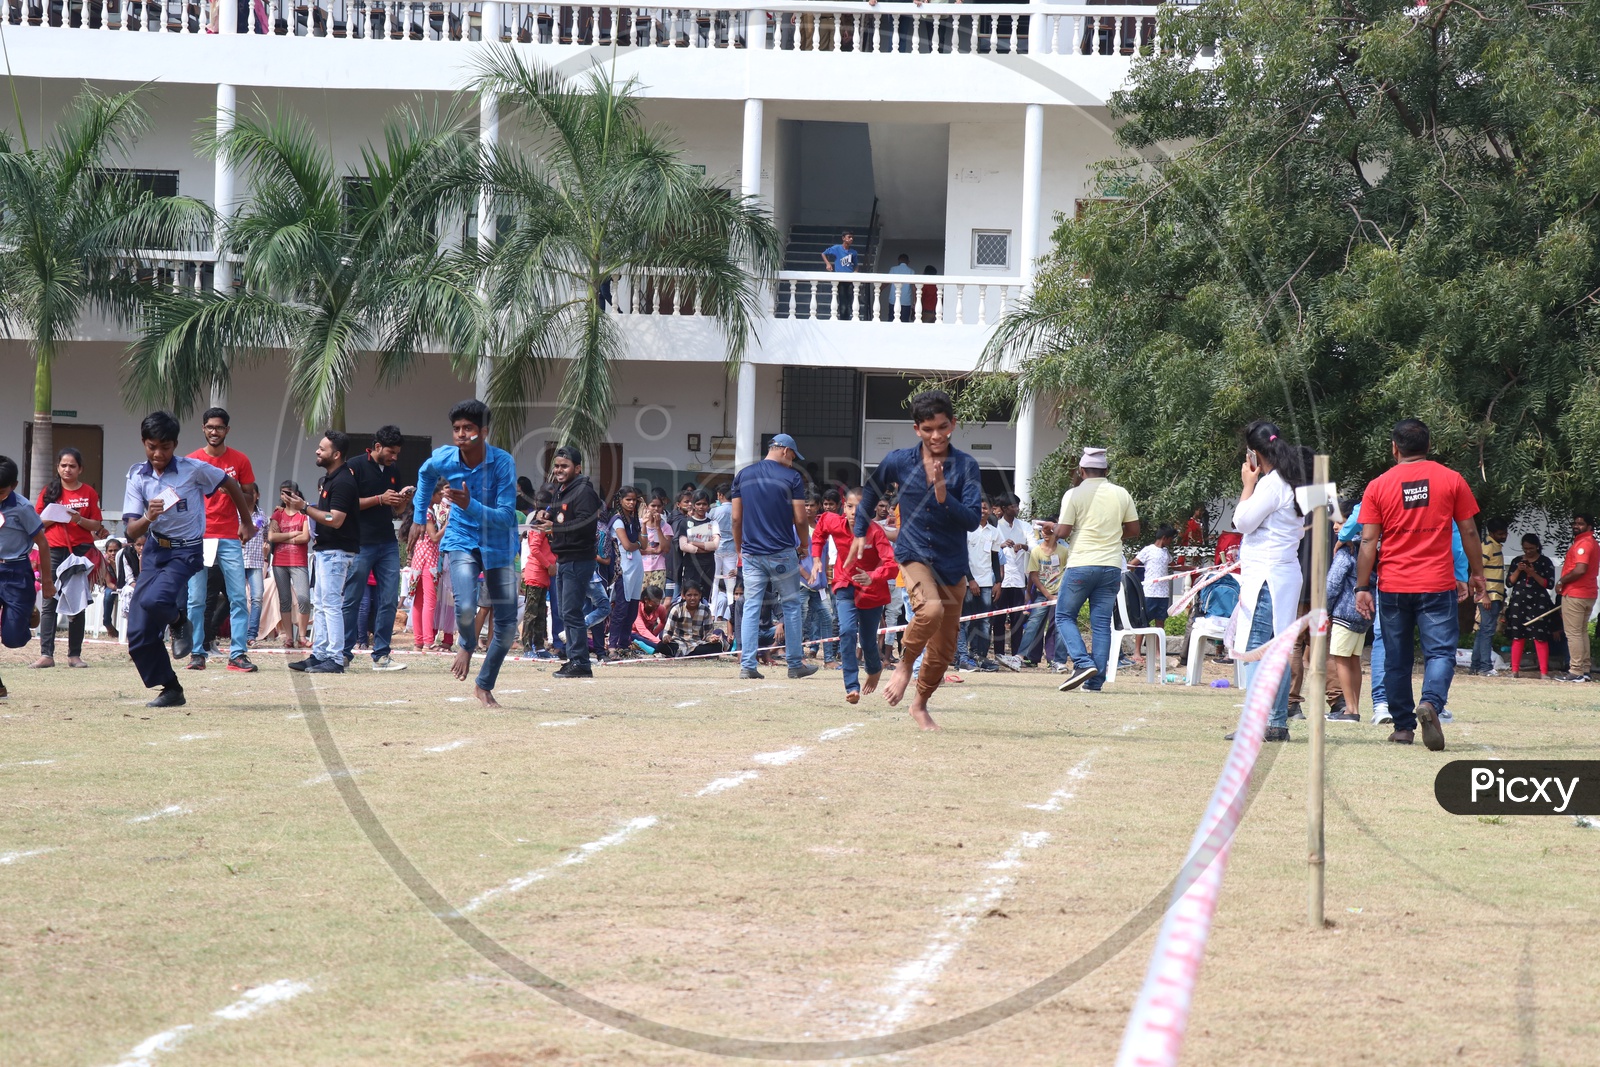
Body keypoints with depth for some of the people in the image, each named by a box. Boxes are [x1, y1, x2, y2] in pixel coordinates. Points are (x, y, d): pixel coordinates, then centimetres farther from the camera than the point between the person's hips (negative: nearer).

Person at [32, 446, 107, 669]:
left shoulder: (89, 493, 6)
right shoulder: (49, 492, 8)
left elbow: (97, 526, 5)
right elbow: (37, 522, 7)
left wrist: (80, 520, -13)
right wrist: (54, 517, -11)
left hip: (81, 550, 0)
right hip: (53, 551, 0)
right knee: (49, 603, -7)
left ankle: (75, 654, 5)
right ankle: (46, 654, -10)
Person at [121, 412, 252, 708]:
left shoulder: (194, 469, -9)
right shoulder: (138, 477, -1)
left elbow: (231, 485, 8)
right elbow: (131, 532, -6)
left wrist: (246, 522, 19)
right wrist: (148, 518, -27)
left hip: (186, 552, -4)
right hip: (154, 551, 4)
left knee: (153, 600, -32)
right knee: (138, 637, -3)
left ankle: (177, 619, 4)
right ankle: (170, 690, 11)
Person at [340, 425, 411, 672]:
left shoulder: (393, 470, 13)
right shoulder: (356, 466, -6)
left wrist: (403, 500, -1)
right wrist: (380, 499, -17)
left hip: (388, 543, 6)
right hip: (361, 543, -6)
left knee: (389, 601, 1)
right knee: (352, 600, 0)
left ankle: (381, 654, 6)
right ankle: (344, 652, 7)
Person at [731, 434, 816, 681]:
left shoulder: (743, 475, 6)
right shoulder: (791, 477, -5)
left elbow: (736, 517, 6)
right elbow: (800, 519, -5)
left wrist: (738, 549, 16)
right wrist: (804, 544, 11)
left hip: (752, 554, 3)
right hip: (782, 553, -3)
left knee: (751, 607, 4)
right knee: (791, 605, 8)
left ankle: (747, 665, -3)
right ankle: (795, 664, 11)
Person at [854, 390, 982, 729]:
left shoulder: (966, 466, -7)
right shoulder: (899, 461, -4)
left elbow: (972, 520, -14)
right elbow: (871, 491, 17)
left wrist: (943, 495, -27)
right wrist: (860, 533, 17)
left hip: (952, 564, 2)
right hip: (914, 554, -2)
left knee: (943, 650, 8)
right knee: (931, 610, -34)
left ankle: (920, 705, 32)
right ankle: (905, 664, -8)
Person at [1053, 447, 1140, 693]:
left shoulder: (1074, 495, -5)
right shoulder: (1121, 494, 6)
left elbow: (1062, 532, -8)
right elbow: (1133, 530, 11)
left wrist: (1056, 528, 14)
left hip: (1080, 565, -4)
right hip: (1112, 566, 4)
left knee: (1065, 616, 8)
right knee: (1102, 622, 6)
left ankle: (1083, 663, -12)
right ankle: (1096, 679, 2)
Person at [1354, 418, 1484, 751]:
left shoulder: (1378, 486, 1)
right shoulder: (1451, 480, 0)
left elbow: (1368, 541, -2)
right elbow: (1469, 532, 4)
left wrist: (1362, 587, 1)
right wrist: (1476, 574, 16)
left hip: (1392, 587, 1)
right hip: (1437, 585, -1)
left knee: (1396, 659, 11)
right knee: (1440, 652, -3)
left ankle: (1403, 727, 15)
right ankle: (1430, 702, -30)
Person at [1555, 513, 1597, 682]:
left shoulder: (1583, 543, -16)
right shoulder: (1592, 544, 17)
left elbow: (1580, 570, -26)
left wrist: (1561, 581, -13)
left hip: (1574, 595, -10)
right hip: (1588, 594, 10)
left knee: (1573, 633, -8)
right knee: (1582, 633, 15)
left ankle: (1576, 671, -11)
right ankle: (1584, 670, 15)